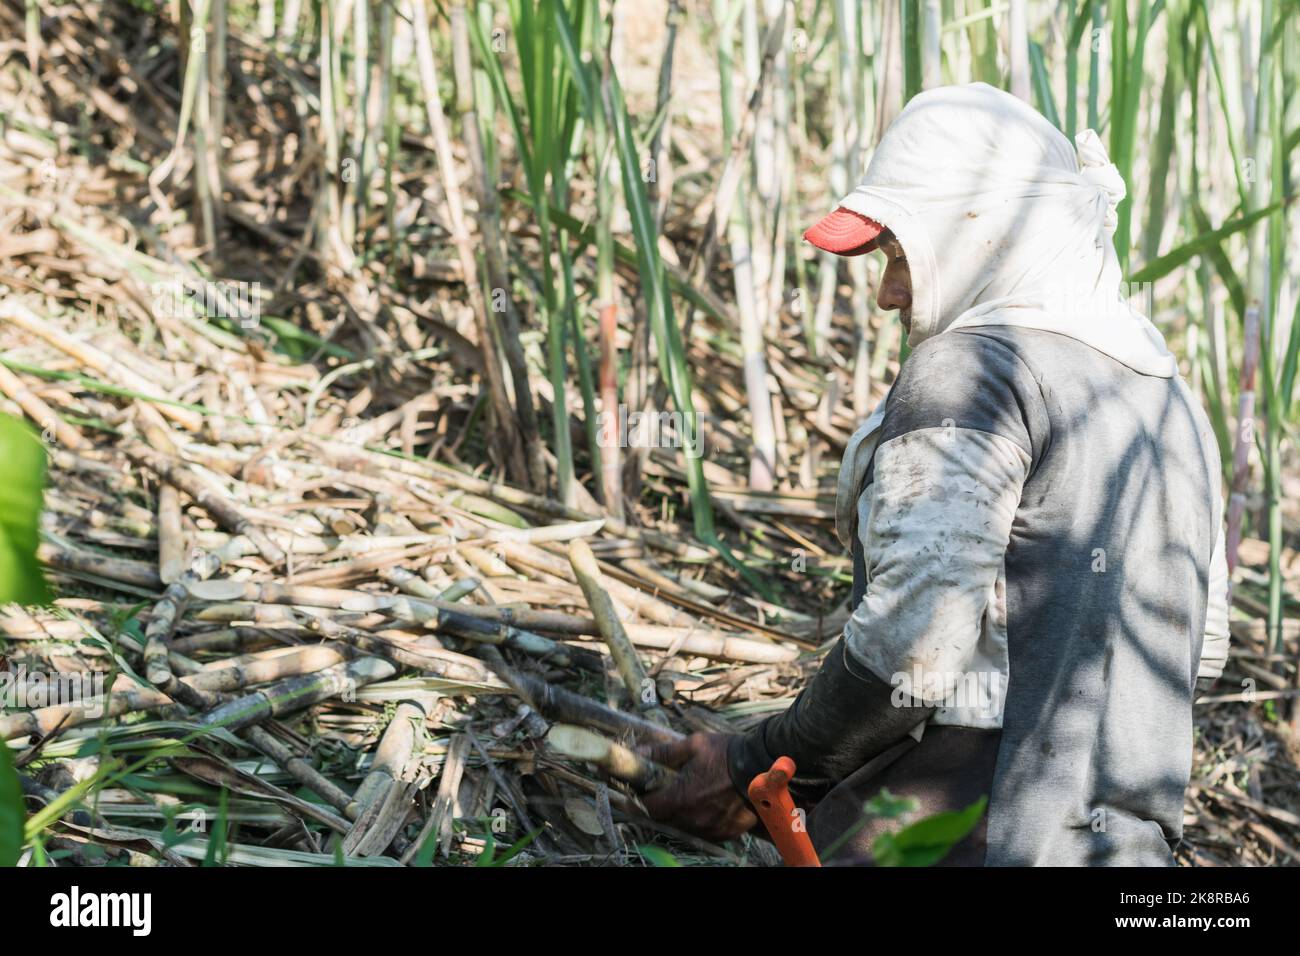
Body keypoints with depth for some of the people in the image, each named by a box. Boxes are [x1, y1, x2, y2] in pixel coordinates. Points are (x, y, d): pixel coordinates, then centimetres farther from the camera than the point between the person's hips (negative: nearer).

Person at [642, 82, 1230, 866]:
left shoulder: (972, 369, -12)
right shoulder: (1170, 394, 15)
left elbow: (913, 643, -20)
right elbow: (1202, 646, 21)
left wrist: (758, 769, -7)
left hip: (949, 839, -9)